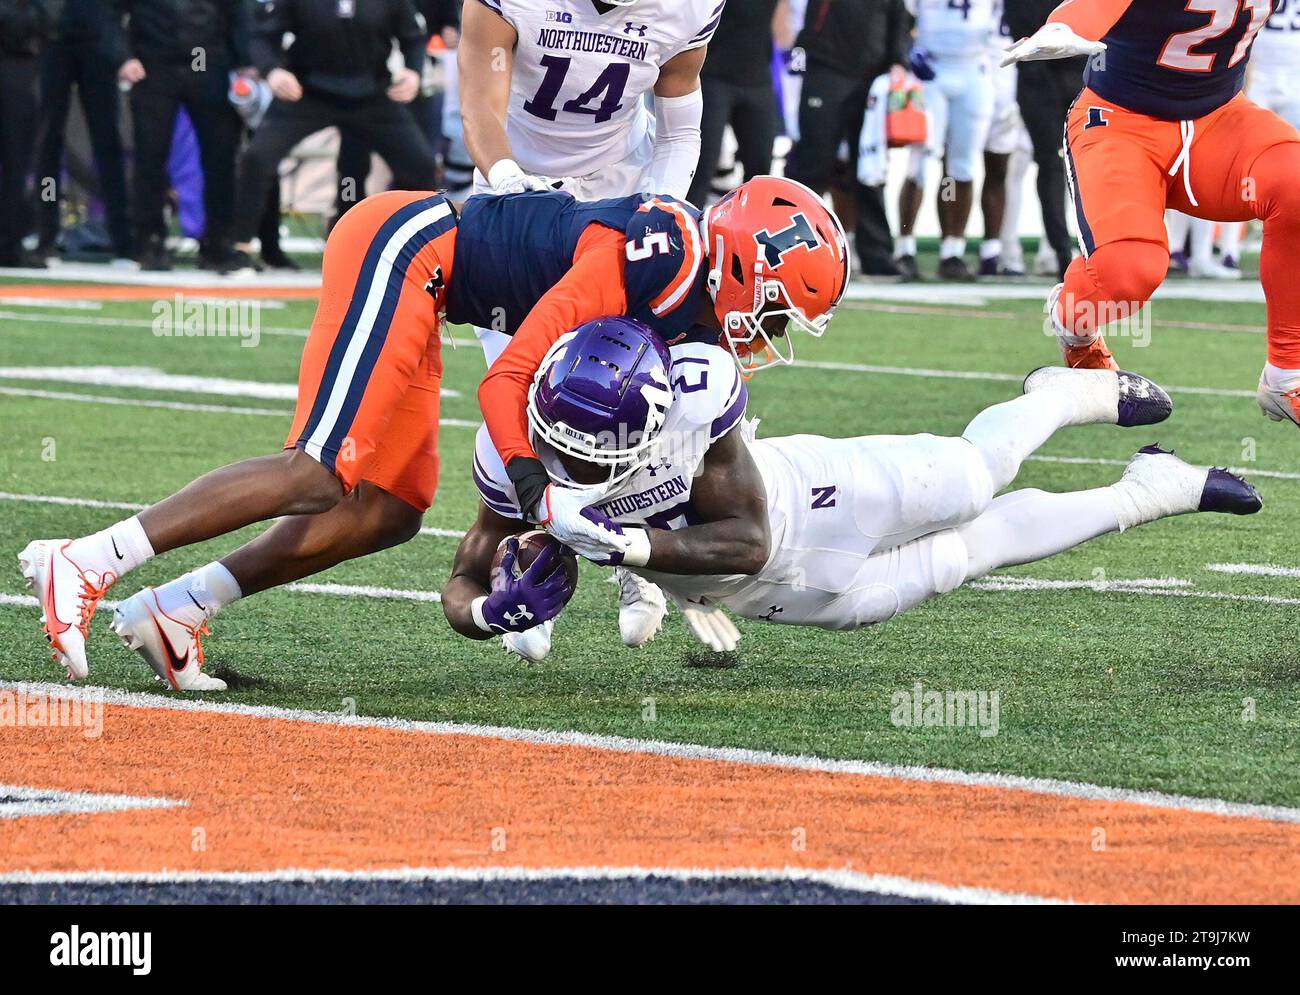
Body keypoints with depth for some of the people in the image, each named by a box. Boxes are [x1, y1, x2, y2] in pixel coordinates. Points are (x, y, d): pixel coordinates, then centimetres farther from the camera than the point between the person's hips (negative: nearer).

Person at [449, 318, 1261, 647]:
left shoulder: (692, 395, -43)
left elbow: (749, 540, -38)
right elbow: (463, 587, -22)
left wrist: (630, 544, -52)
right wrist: (495, 610, -47)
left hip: (808, 498, -4)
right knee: (965, 552, 23)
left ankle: (1077, 394, 57)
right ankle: (1145, 496, 51)